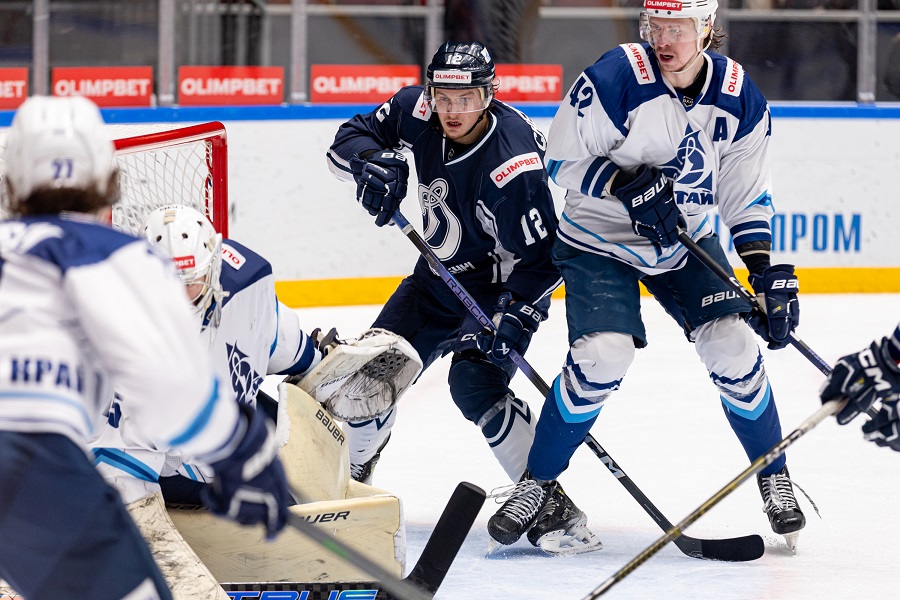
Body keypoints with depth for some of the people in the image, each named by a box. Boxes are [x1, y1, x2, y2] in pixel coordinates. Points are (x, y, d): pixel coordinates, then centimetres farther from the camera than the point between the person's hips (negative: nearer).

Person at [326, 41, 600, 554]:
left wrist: (511, 322, -38)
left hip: (502, 284, -7)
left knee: (476, 386, -25)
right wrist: (373, 160, -26)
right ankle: (350, 474, 30)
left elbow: (539, 259, -28)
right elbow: (349, 140, -3)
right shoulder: (419, 111, -16)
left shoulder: (514, 163, -33)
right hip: (440, 273, 7)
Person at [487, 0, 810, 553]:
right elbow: (564, 159, -16)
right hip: (599, 239, -4)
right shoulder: (616, 78, -23)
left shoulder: (740, 98, -10)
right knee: (602, 355, -20)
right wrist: (628, 186, -30)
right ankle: (539, 481, -2)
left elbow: (746, 192, -1)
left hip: (686, 239, 4)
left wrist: (768, 271, -10)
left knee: (733, 347, -7)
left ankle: (774, 478, 15)